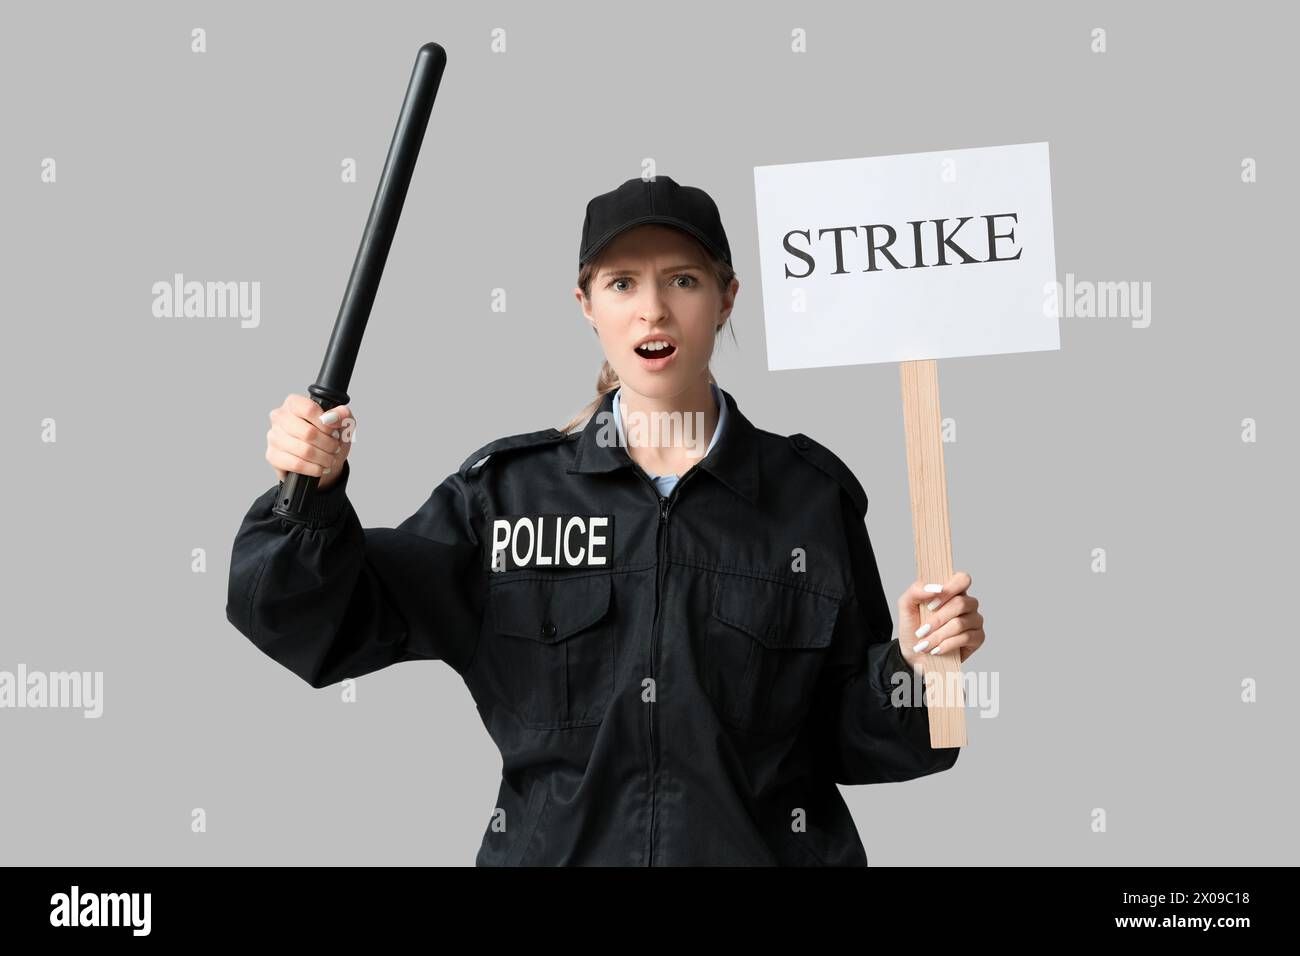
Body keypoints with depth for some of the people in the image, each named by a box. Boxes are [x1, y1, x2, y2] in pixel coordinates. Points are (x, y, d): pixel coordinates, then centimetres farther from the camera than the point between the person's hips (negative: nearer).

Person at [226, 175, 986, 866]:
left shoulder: (811, 493, -2)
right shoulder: (509, 488, -1)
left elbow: (853, 739, 2)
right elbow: (329, 626, -2)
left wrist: (911, 664, -16)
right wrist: (310, 497, -17)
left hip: (767, 849, 0)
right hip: (551, 846, 1)